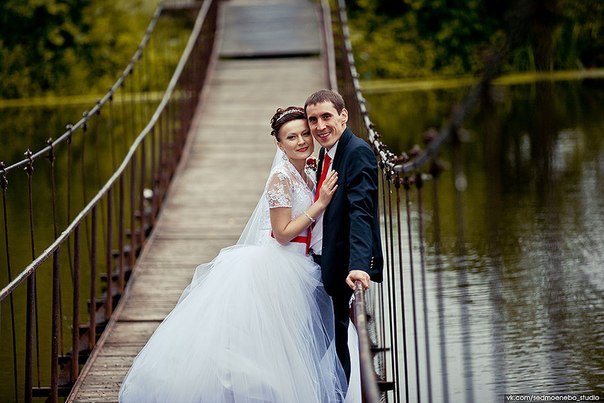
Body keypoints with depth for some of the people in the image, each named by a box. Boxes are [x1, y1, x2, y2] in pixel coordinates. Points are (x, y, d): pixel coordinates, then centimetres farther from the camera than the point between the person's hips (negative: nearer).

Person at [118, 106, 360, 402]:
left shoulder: (308, 176, 10)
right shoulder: (281, 177, -16)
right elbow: (283, 233, -18)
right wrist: (320, 204, -19)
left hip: (296, 273, 9)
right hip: (275, 267, -9)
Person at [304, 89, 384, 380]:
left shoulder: (358, 152, -18)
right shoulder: (326, 153, 11)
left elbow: (361, 213, -30)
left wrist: (359, 264, -40)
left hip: (348, 268, -9)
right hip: (323, 263, 9)